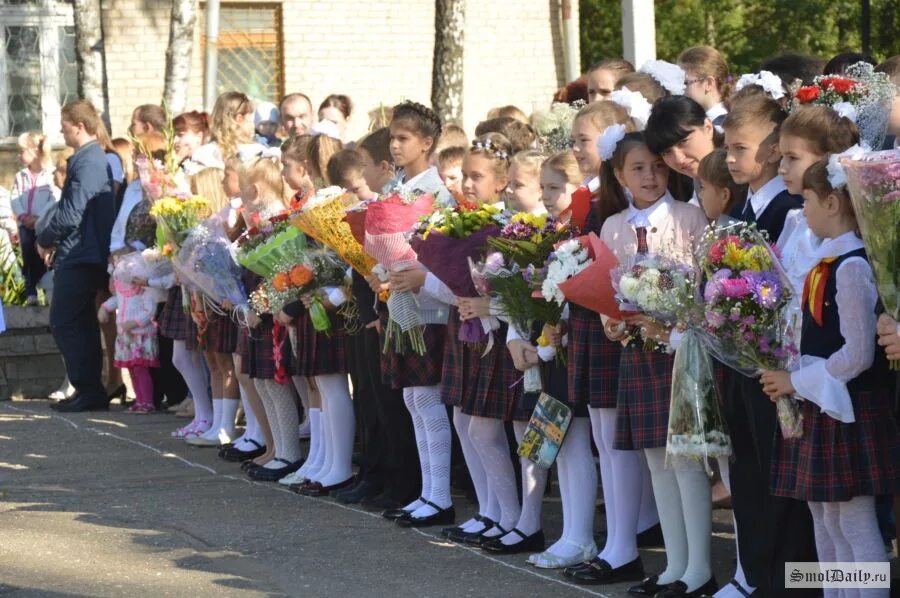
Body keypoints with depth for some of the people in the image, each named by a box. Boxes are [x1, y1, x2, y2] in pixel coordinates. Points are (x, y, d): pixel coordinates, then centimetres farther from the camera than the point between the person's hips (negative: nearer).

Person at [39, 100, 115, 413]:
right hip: (91, 255, 10)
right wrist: (53, 240, 11)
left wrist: (45, 240, -6)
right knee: (82, 324, 14)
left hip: (77, 256, -10)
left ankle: (89, 391, -6)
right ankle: (90, 390, 18)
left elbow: (71, 214, -22)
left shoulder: (86, 162, -17)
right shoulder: (98, 159, 14)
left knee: (64, 323, -6)